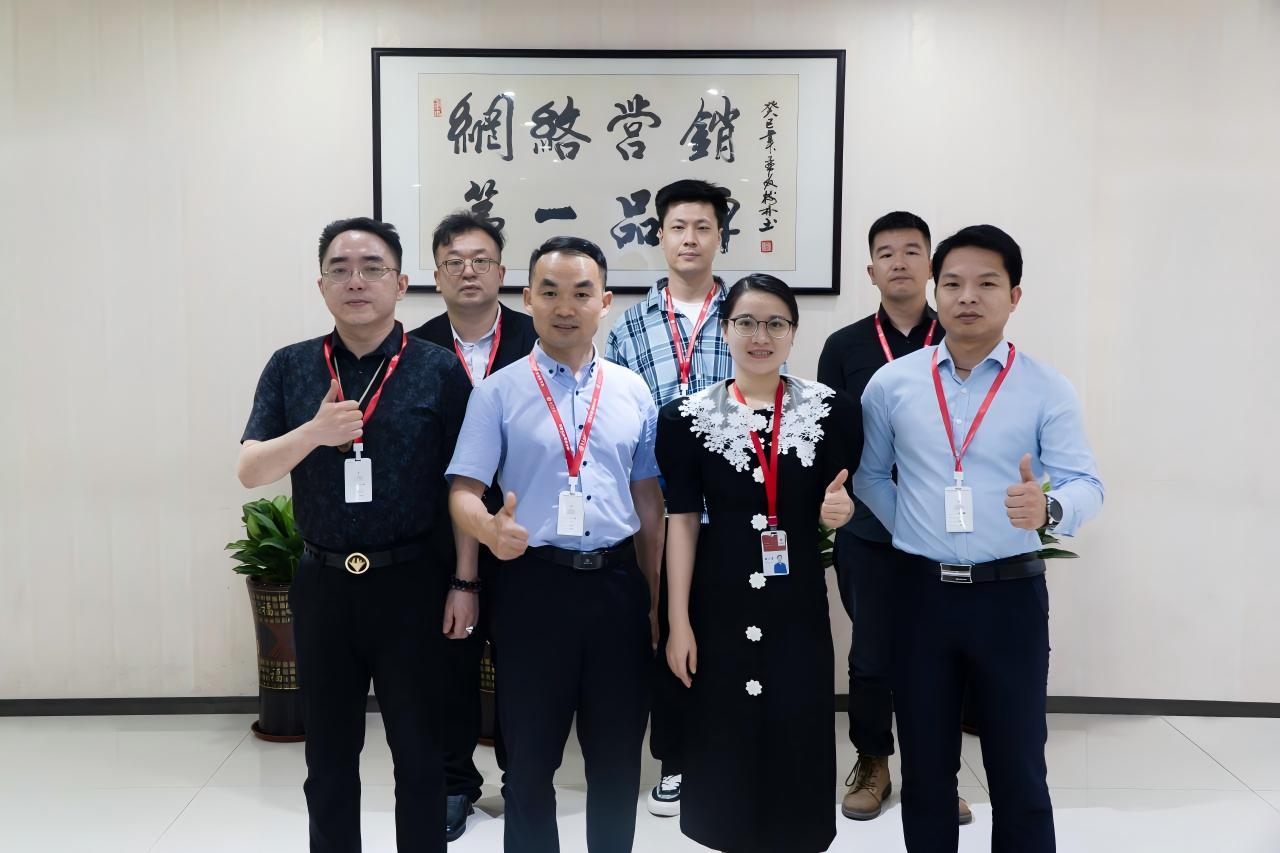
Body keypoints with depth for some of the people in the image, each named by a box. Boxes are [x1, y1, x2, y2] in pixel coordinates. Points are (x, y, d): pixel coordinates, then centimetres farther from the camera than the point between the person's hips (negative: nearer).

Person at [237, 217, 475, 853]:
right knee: (329, 754, 16)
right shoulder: (290, 368, 3)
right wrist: (315, 431, -21)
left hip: (410, 582, -2)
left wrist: (464, 582, -5)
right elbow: (249, 471, -2)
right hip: (321, 582, 2)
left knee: (418, 750, 11)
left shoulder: (439, 370, -4)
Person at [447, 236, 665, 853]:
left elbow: (648, 499, 10)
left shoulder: (633, 392, 6)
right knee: (530, 754, 11)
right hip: (535, 583, -2)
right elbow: (463, 491, -7)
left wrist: (656, 598, 10)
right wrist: (492, 531, -30)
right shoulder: (498, 392, -2)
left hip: (618, 583, 3)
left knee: (618, 753, 15)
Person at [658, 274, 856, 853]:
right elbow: (682, 519, -3)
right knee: (724, 740, 8)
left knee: (799, 741, 6)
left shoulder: (830, 410, 1)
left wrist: (837, 510, -15)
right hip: (720, 601, 0)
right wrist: (679, 621, -6)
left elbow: (836, 505, 9)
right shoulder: (689, 416, -1)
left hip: (798, 601, 1)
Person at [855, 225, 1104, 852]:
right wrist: (913, 530, 1)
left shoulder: (1049, 390, -3)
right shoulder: (891, 383, 2)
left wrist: (1049, 508, -31)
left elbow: (1086, 485, -9)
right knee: (925, 766, 15)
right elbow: (868, 475, 13)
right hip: (921, 592, 2)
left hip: (1011, 594, -1)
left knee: (1019, 768, 10)